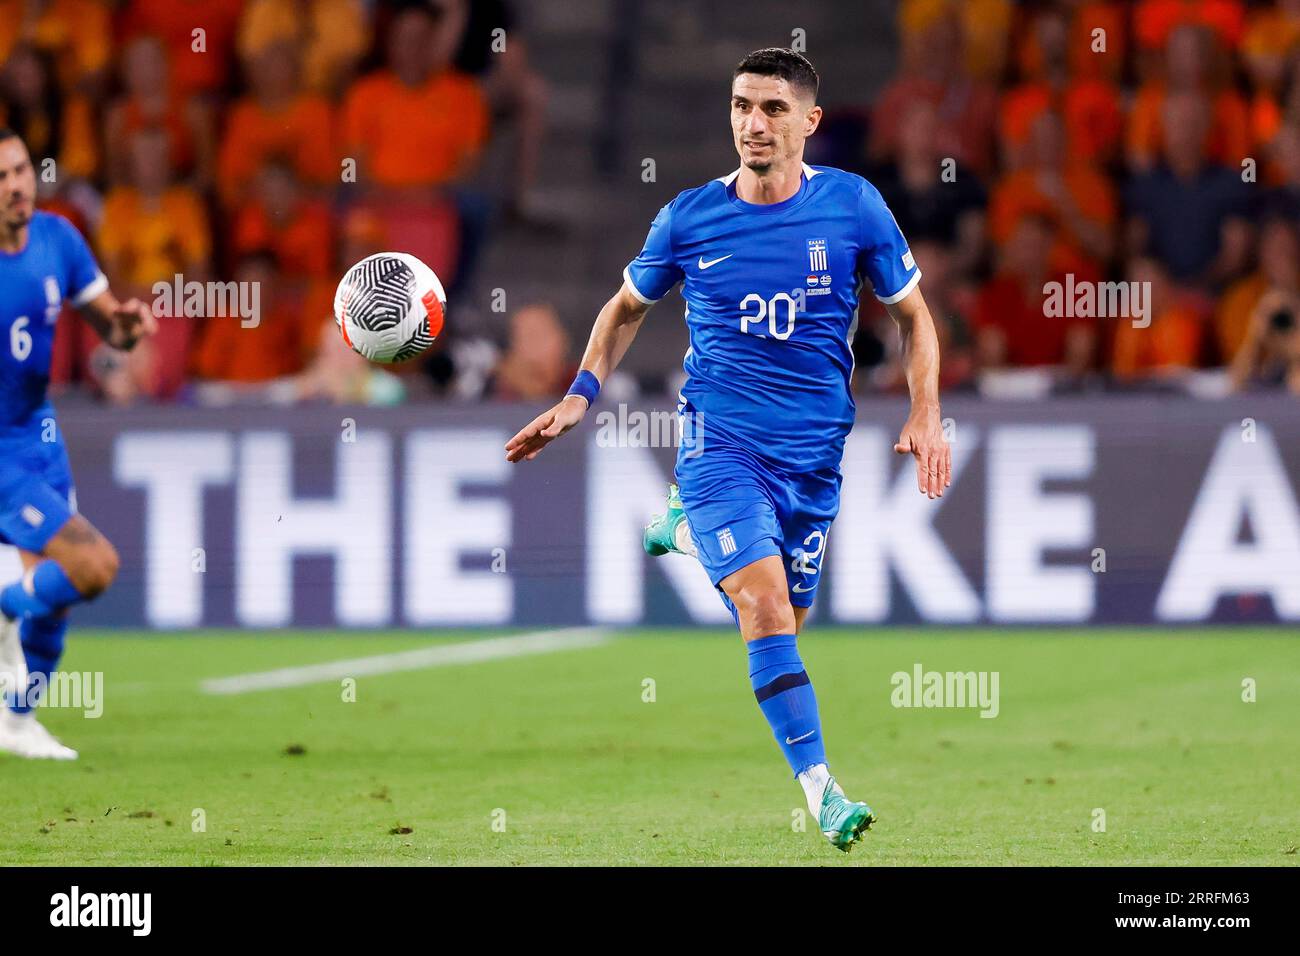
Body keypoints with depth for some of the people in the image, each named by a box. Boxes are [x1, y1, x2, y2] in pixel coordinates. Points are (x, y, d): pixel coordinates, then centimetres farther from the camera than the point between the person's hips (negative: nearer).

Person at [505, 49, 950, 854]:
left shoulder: (853, 206, -4)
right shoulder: (691, 218, -3)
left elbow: (912, 313, 8)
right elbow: (628, 307, 15)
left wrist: (926, 417, -3)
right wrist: (581, 398, 4)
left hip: (814, 453, 2)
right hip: (721, 439, -2)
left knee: (782, 625, 11)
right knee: (766, 607, -21)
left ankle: (688, 530, 36)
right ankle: (820, 790, -21)